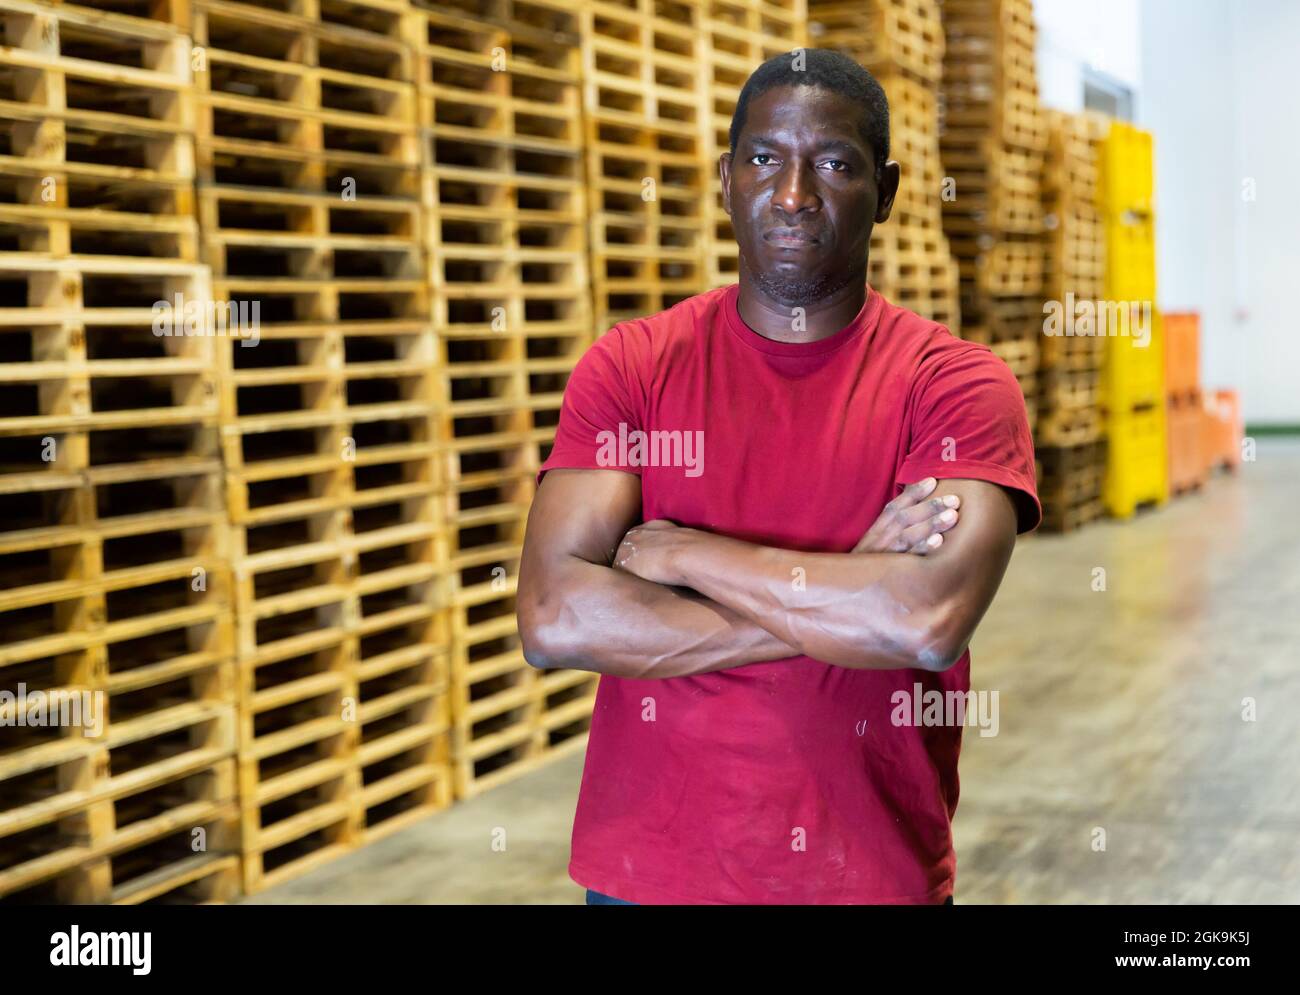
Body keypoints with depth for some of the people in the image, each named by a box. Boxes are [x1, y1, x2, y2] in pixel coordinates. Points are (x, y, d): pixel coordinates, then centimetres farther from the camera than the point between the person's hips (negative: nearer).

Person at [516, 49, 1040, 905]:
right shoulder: (627, 368, -3)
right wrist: (843, 596, -17)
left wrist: (683, 554, -15)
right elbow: (552, 620, -15)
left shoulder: (956, 383, -7)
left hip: (875, 869, -1)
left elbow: (931, 622, -24)